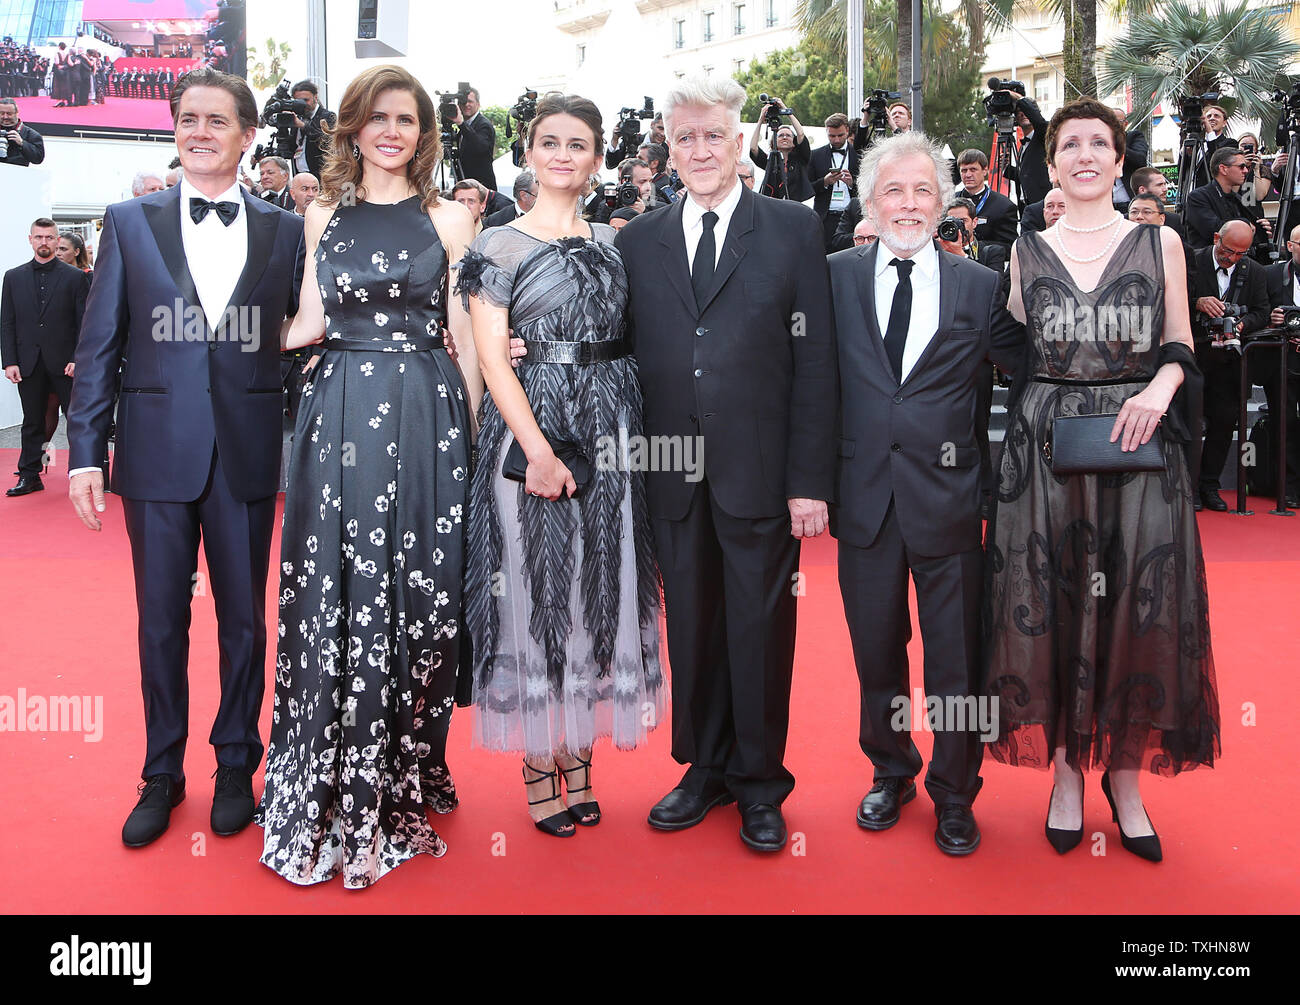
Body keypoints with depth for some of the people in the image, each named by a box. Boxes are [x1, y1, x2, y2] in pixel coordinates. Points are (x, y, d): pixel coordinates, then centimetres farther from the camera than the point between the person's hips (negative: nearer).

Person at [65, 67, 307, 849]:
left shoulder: (286, 232, 4)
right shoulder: (131, 223, 4)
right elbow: (99, 345, 2)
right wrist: (86, 453, -4)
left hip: (247, 455, 0)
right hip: (158, 453, 0)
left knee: (244, 619, 10)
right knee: (161, 622, 10)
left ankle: (236, 769, 27)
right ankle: (162, 776, 26)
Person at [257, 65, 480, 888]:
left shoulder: (448, 218, 7)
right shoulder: (324, 216, 12)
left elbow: (465, 334, 5)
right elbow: (310, 323, 12)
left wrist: (476, 430, 1)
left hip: (427, 417, -1)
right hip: (340, 415, 1)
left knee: (418, 593, 2)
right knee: (336, 593, 2)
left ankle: (403, 777, 19)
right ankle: (334, 796, 16)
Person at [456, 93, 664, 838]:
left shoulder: (616, 243, 13)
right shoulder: (499, 245, 1)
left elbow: (632, 343, 14)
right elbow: (491, 355, -8)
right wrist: (538, 447, -17)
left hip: (610, 436, 4)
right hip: (530, 430, -4)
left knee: (601, 589, 7)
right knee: (534, 589, 1)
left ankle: (580, 754, 20)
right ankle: (539, 765, 13)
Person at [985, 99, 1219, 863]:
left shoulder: (1160, 242, 7)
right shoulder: (1026, 252, 9)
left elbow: (1180, 345, 5)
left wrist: (1161, 386, -11)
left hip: (1139, 442, 0)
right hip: (1043, 447, 1)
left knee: (1136, 606, 2)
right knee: (1050, 605, 3)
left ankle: (1127, 776, 17)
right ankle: (1067, 769, 18)